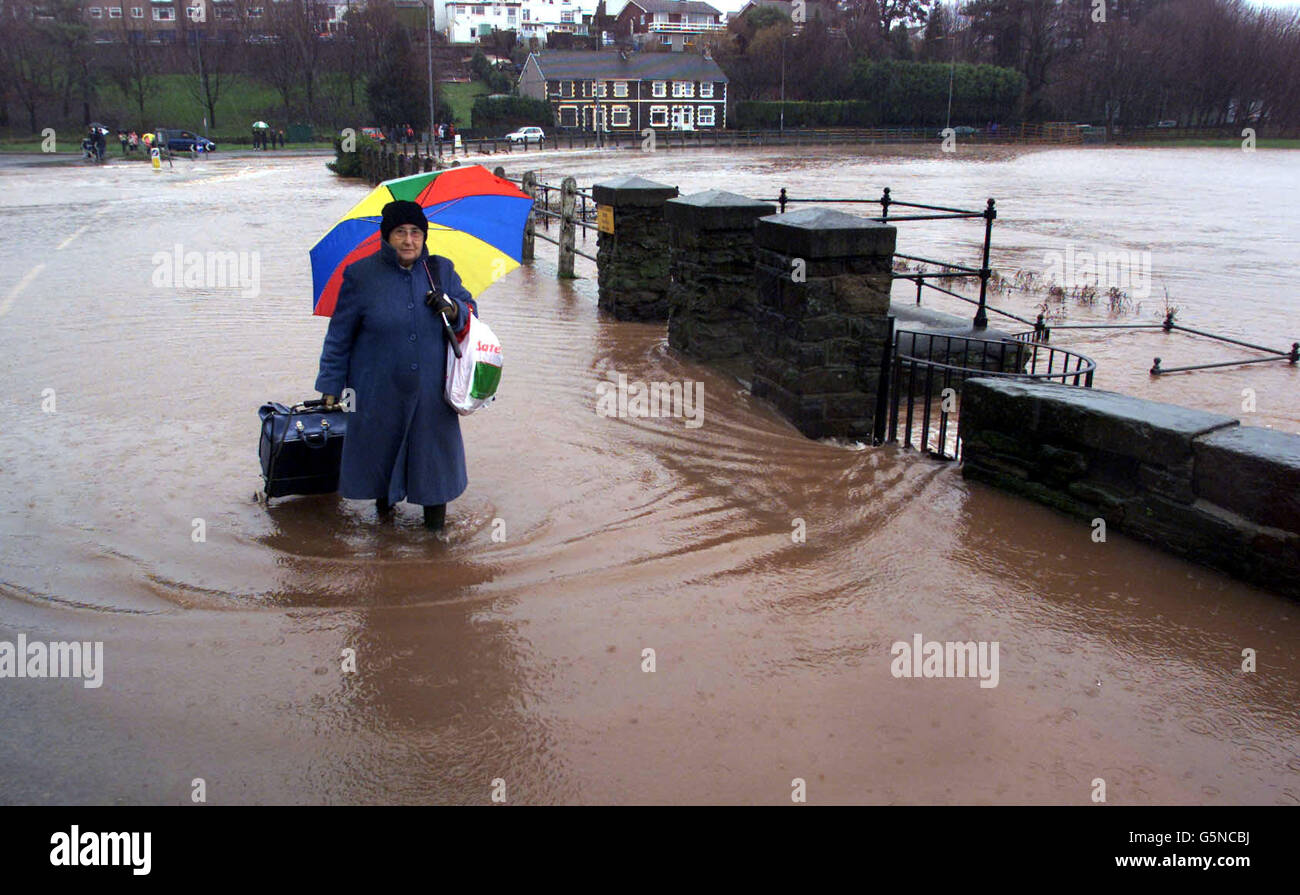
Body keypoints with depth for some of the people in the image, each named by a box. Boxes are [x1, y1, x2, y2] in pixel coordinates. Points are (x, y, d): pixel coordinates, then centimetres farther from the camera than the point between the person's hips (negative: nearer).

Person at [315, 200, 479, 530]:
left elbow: (470, 308, 12)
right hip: (378, 389, -1)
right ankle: (383, 497, 38)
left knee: (433, 445, 9)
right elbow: (339, 335, 1)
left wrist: (453, 310, -12)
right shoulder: (361, 276, -4)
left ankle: (434, 500, 30)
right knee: (380, 444, 13)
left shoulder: (441, 270, 3)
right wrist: (330, 386, 0)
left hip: (429, 390, 2)